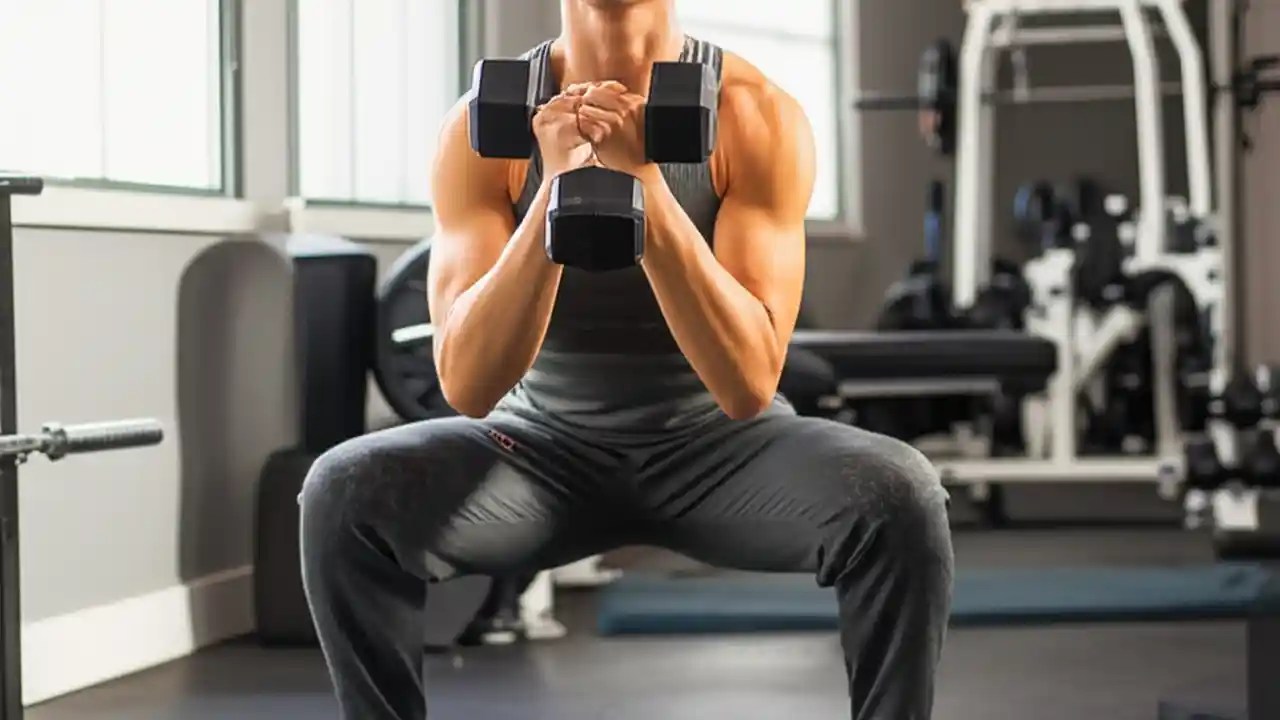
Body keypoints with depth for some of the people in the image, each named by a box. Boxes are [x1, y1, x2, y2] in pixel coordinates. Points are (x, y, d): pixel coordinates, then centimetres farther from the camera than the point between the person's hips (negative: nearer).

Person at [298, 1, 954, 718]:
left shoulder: (760, 115, -16)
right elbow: (468, 387, -22)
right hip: (547, 444, 1)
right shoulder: (487, 123, -13)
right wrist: (557, 190, -35)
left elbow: (750, 385, -25)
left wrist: (645, 184, -36)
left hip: (720, 443, -1)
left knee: (902, 497, -31)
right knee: (345, 493, -26)